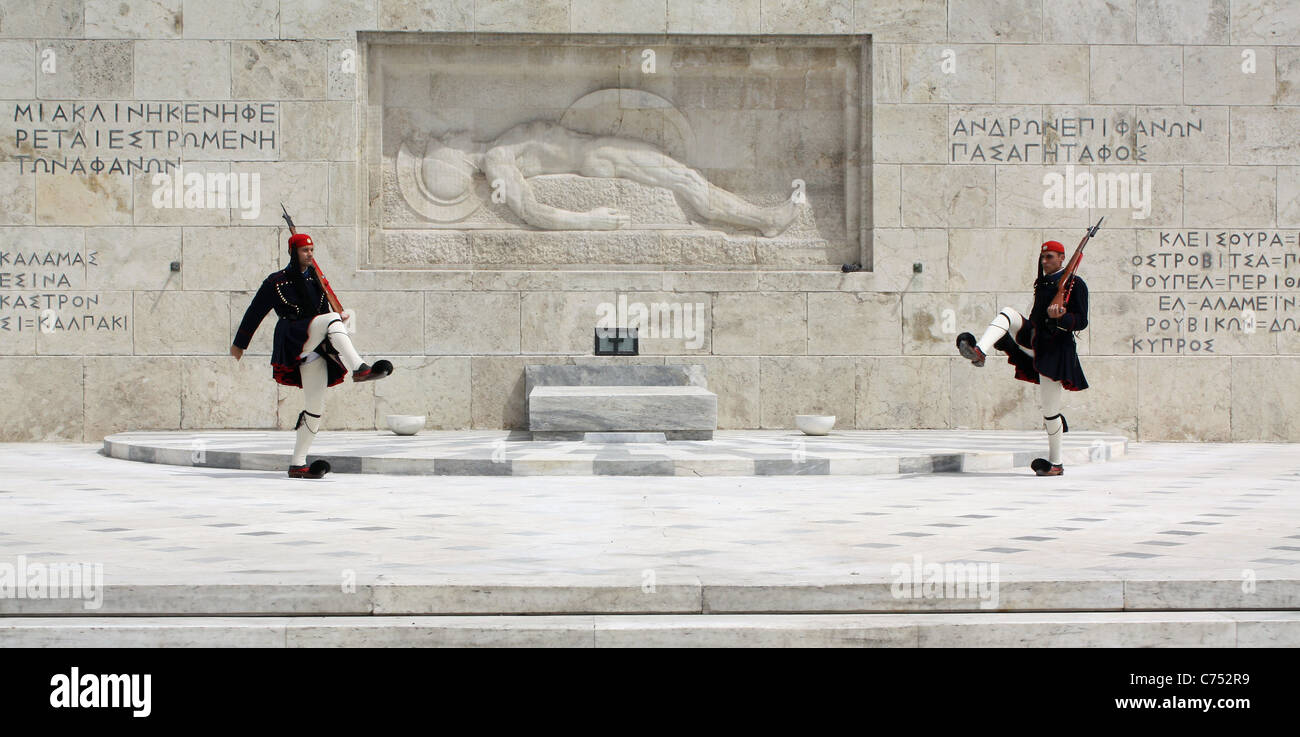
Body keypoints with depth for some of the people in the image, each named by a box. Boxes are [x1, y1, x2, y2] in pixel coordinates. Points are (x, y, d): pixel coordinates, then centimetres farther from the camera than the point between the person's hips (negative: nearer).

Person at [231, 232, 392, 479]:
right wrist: (239, 344, 16)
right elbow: (255, 312, 11)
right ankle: (359, 368, -50)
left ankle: (297, 465, 3)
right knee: (331, 318, -32)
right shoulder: (276, 282, 5)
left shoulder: (315, 279, 21)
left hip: (316, 346, 6)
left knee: (315, 407, -3)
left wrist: (340, 319, 4)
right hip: (293, 341, -6)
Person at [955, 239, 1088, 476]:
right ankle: (979, 352, -39)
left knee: (1049, 409, -3)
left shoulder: (1075, 284, -5)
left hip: (1055, 348, -6)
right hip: (1034, 340, 7)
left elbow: (1081, 322, -11)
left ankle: (1056, 463, 13)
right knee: (1007, 313, -18)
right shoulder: (1042, 283, 17)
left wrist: (1061, 317, -26)